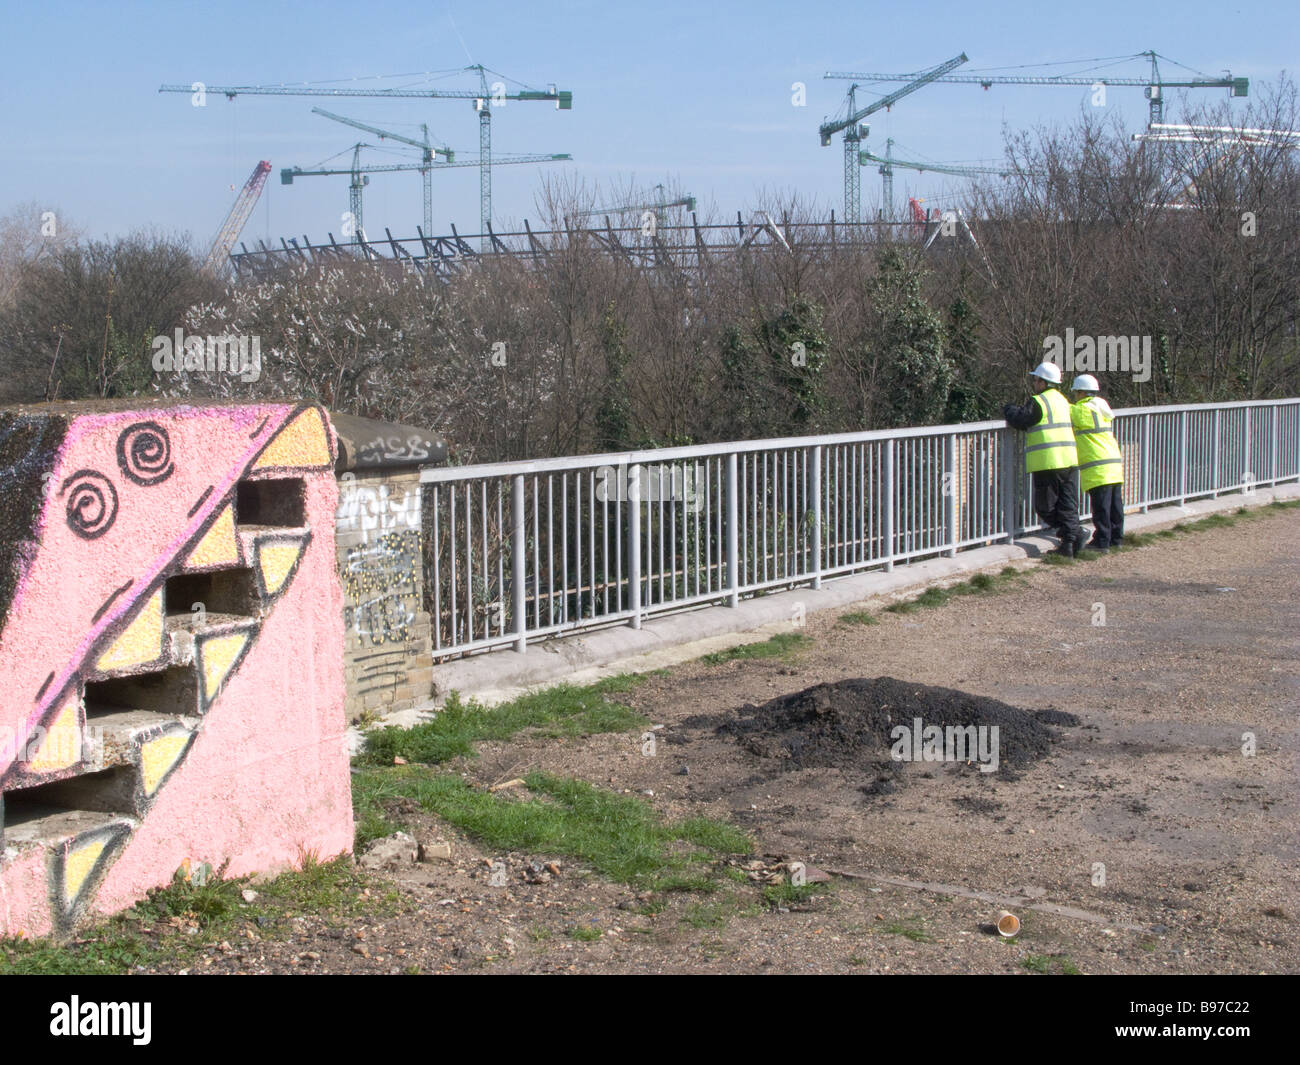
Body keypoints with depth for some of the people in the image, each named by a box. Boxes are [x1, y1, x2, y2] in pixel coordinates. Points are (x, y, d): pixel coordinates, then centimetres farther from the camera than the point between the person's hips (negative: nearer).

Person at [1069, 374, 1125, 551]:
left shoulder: (1083, 410, -11)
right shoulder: (1101, 409, 15)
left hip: (1098, 467, -9)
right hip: (1114, 463, 9)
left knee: (1101, 506, -6)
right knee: (1115, 504, 13)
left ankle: (1102, 541, -5)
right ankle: (1116, 538, 20)